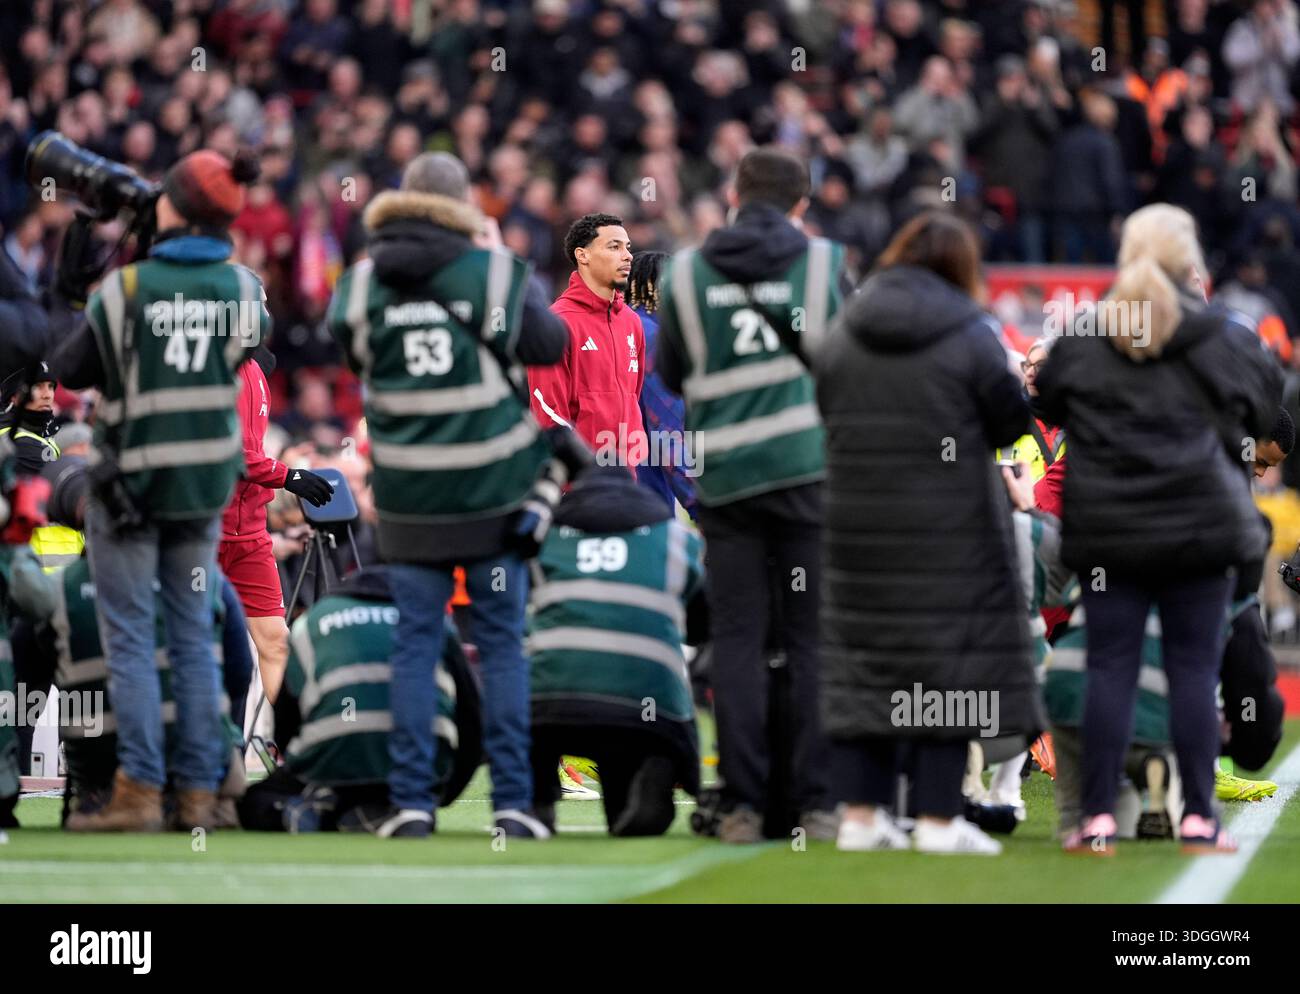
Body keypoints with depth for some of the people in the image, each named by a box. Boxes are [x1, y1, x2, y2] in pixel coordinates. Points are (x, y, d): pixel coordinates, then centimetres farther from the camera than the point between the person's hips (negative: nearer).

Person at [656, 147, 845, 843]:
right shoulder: (826, 263, 1)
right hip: (808, 468, -1)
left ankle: (742, 803, -1)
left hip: (726, 474, 1)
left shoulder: (685, 273, 4)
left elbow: (669, 374, 13)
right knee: (814, 640, 3)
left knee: (737, 640, 4)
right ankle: (816, 803, 0)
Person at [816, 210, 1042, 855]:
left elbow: (828, 416, 9)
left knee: (862, 660, 10)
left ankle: (860, 812, 8)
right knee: (947, 663, 1)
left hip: (859, 526, 4)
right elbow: (1012, 422, -6)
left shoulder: (843, 336, 5)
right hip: (951, 529, -4)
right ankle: (938, 819, -1)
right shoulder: (969, 336, -9)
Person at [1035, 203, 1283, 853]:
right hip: (1200, 528, -1)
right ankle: (1198, 818, 3)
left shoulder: (1079, 339, 0)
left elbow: (1049, 407, 11)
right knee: (1194, 670, 4)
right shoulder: (1220, 336, -4)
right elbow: (1264, 404, 10)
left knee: (1109, 670, 4)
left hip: (1106, 531, 1)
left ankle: (1097, 818, 1)